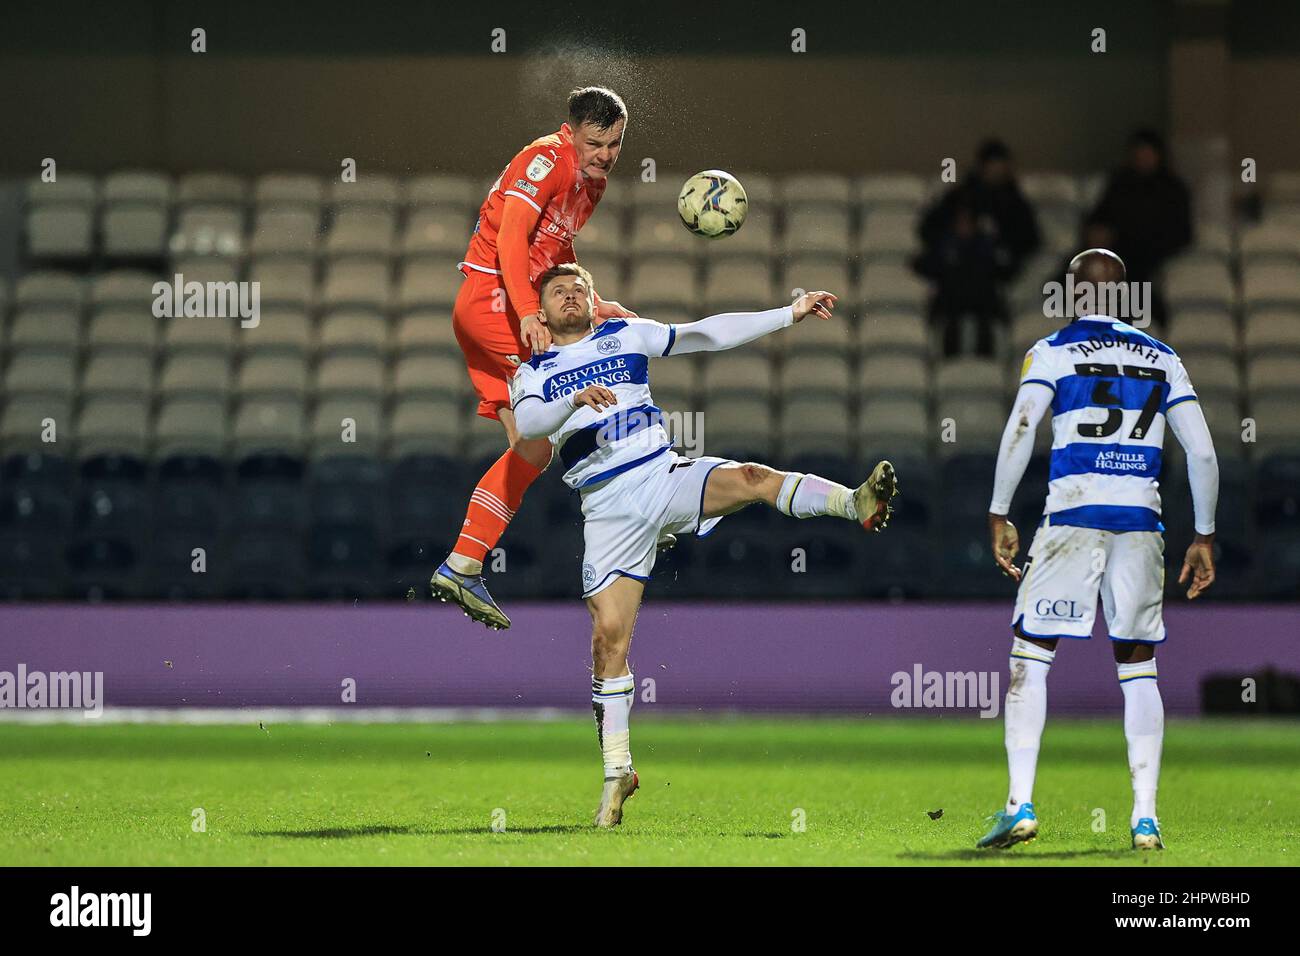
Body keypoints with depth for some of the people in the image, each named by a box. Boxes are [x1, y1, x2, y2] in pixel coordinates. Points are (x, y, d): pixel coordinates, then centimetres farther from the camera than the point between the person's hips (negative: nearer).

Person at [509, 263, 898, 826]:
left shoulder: (624, 336, 15)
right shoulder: (533, 374, 10)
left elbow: (710, 335, 13)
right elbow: (526, 423, -12)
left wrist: (789, 314, 7)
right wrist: (576, 398, -31)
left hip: (664, 477, 1)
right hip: (610, 511, -1)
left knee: (750, 478, -29)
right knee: (609, 634, -6)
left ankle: (858, 504, -51)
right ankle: (616, 772, 4)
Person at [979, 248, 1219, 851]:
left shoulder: (1052, 351, 4)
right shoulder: (1162, 359, 14)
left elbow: (1019, 433, -8)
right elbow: (1202, 453, 10)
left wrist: (999, 518, -4)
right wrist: (1204, 537, 16)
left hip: (1072, 518, -3)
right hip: (1140, 523, 3)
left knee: (1031, 657, 4)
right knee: (1139, 669, 9)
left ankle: (1020, 805, -6)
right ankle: (1145, 817, 2)